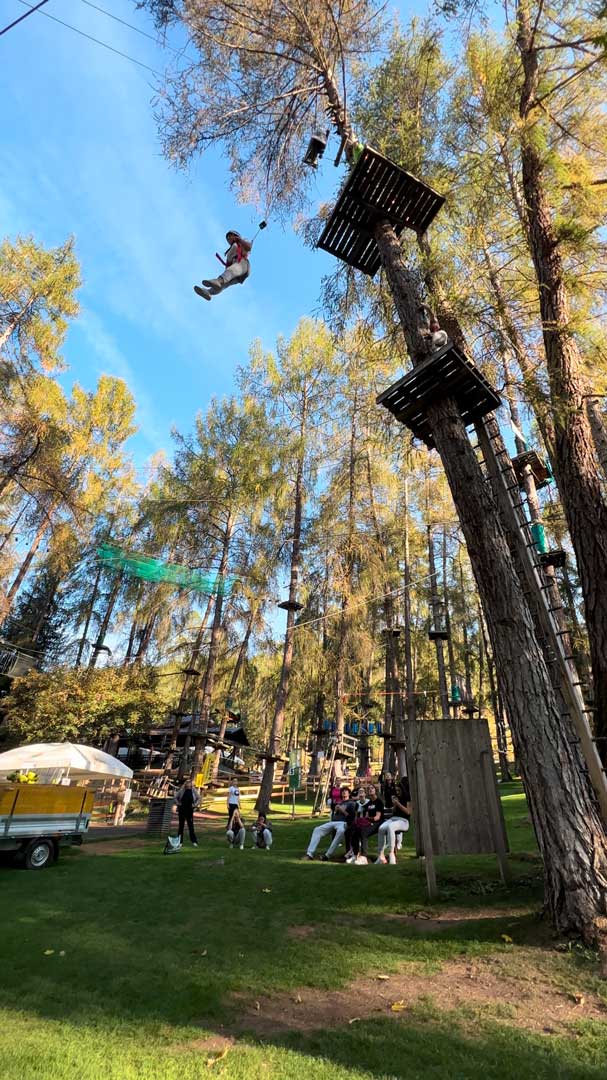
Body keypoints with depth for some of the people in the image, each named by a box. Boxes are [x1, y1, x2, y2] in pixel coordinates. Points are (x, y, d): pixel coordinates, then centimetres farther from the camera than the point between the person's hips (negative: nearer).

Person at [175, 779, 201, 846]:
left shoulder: (194, 791, -1)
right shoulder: (181, 791, -2)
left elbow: (199, 798, 8)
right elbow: (176, 797, 10)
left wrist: (195, 805, -2)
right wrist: (178, 803, -1)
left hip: (189, 810, -1)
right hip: (182, 810, 1)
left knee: (191, 825, -1)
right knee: (181, 825, 8)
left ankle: (194, 841, 4)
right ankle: (180, 841, 19)